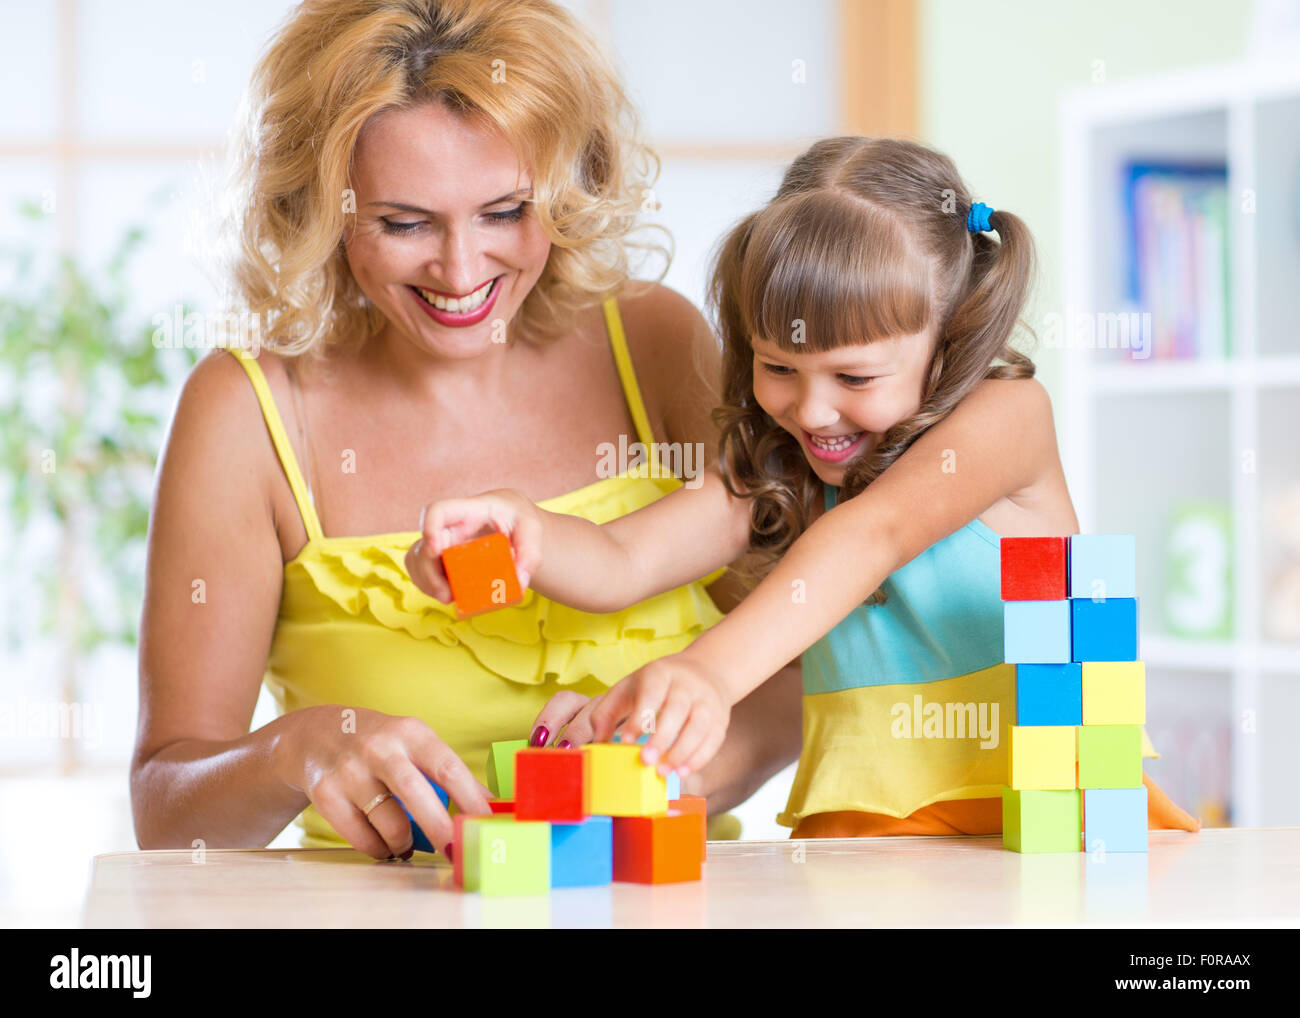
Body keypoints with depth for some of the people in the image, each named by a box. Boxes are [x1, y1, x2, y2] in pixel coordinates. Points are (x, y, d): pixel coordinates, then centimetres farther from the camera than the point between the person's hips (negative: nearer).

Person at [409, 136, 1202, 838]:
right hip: (871, 808, 3)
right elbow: (622, 563, -2)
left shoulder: (1006, 414, -6)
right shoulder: (771, 471, 9)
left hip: (1046, 788, -3)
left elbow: (871, 533, -22)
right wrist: (525, 530, -26)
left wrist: (714, 671, -37)